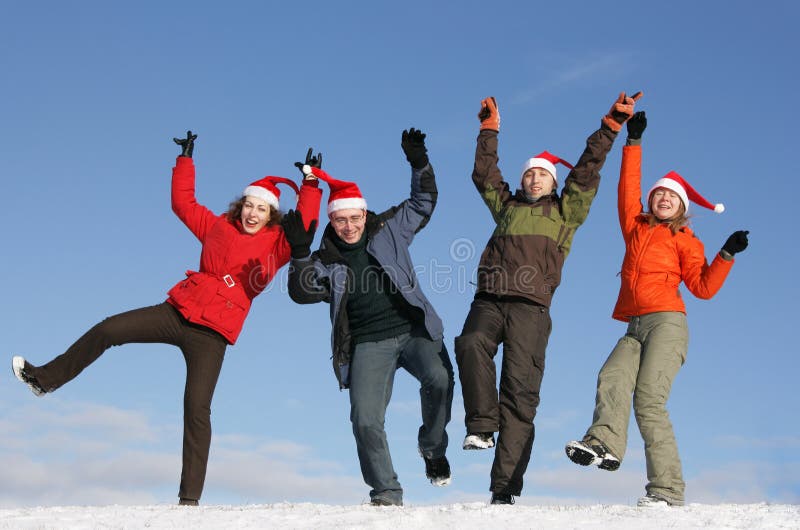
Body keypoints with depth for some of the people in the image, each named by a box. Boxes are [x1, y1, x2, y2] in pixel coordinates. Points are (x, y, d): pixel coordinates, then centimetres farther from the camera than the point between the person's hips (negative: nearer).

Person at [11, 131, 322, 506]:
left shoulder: (277, 244, 2)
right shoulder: (218, 227, 12)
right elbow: (182, 202, 19)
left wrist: (310, 183, -15)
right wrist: (185, 160, 19)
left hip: (212, 333, -4)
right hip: (178, 311, 4)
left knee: (197, 408, -10)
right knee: (106, 331, -1)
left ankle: (190, 496, -5)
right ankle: (45, 379, 21)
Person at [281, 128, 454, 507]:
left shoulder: (389, 229, 8)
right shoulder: (327, 259, 8)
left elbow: (423, 202, 12)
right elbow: (303, 292, -4)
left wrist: (419, 165, -3)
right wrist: (300, 253, -18)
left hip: (414, 330, -1)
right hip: (369, 345, 1)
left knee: (438, 378, -29)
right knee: (365, 419, -11)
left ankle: (433, 448, -2)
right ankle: (386, 492, 6)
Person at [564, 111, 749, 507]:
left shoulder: (684, 241, 11)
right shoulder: (635, 227, 21)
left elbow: (703, 287, 4)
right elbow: (628, 188, 23)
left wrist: (726, 255, -6)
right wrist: (633, 142, 23)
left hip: (667, 323, -5)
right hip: (634, 329, 5)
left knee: (648, 400, -21)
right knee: (612, 378, -26)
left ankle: (667, 490, -25)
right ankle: (605, 443, -47)